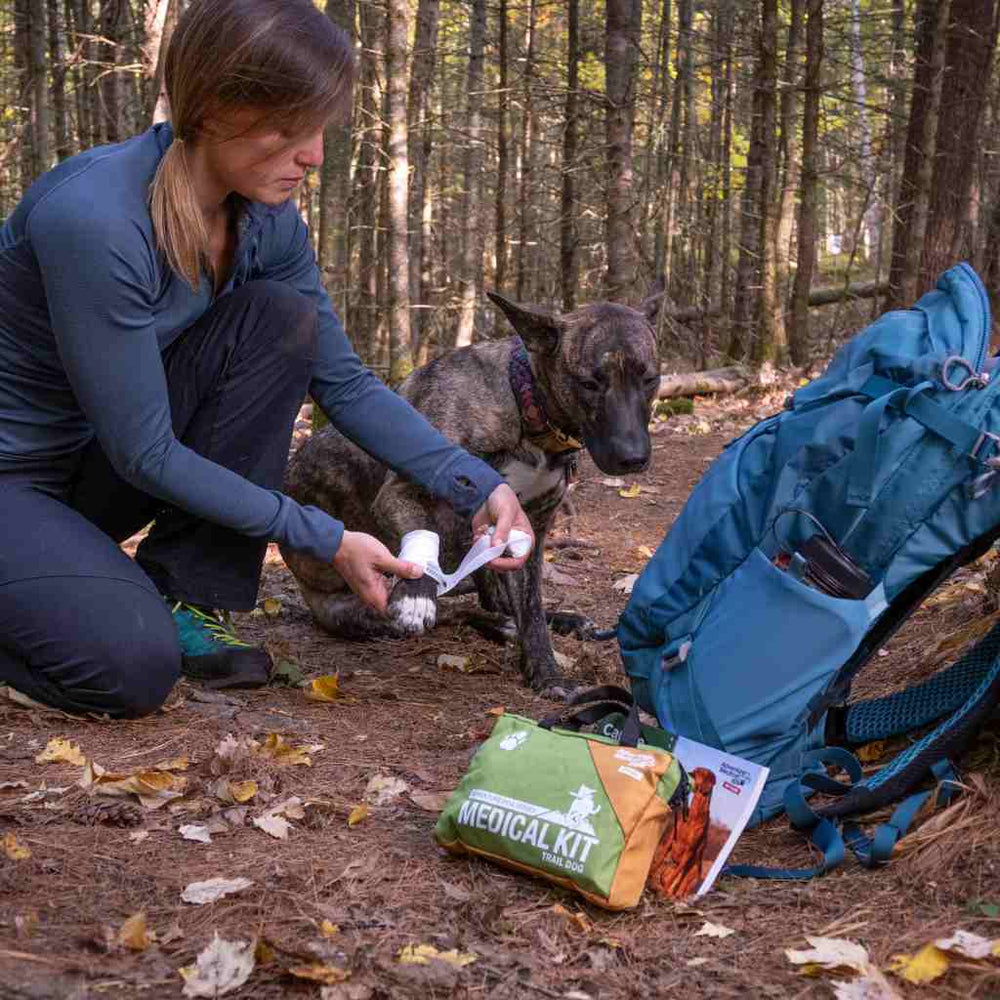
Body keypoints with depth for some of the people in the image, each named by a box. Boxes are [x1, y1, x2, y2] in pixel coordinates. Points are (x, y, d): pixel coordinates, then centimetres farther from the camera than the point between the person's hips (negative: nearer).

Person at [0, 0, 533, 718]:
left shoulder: (265, 219, -8)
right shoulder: (93, 216, -32)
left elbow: (344, 381, 0)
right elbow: (144, 453, -26)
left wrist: (477, 485, -12)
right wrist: (323, 539, -21)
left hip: (90, 463, 7)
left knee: (280, 318, -13)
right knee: (133, 667, -30)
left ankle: (182, 603, -6)